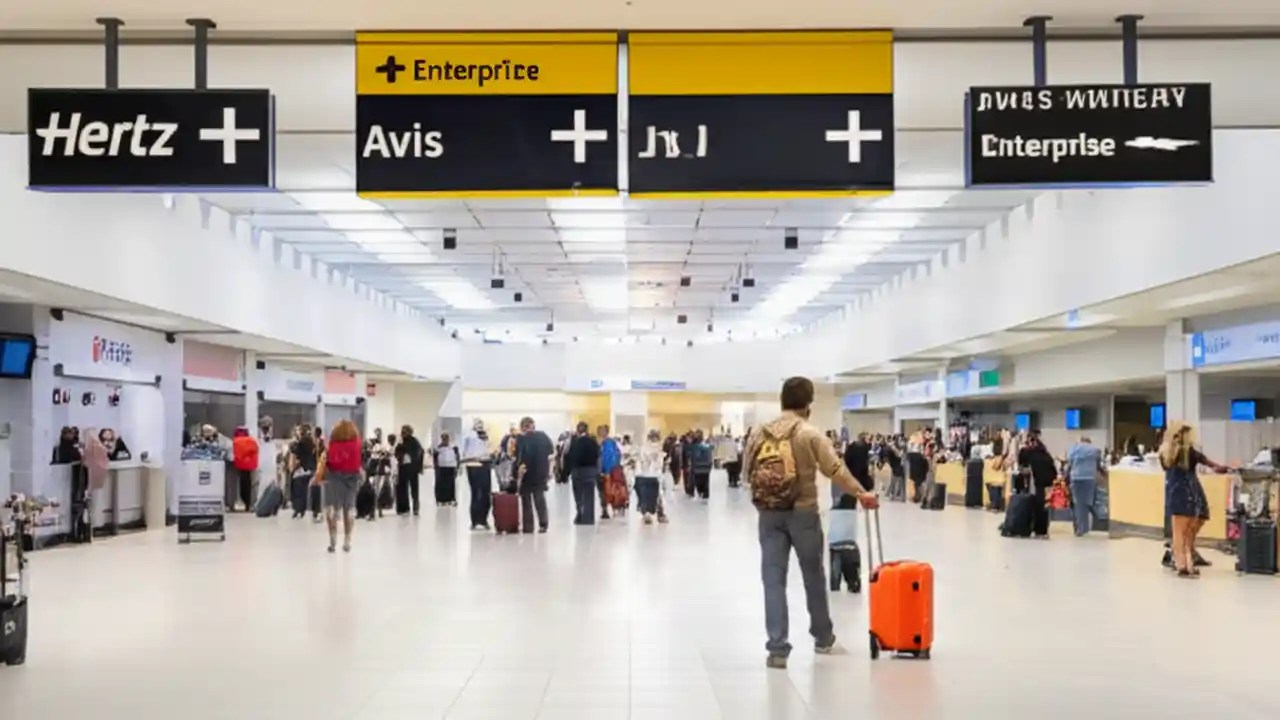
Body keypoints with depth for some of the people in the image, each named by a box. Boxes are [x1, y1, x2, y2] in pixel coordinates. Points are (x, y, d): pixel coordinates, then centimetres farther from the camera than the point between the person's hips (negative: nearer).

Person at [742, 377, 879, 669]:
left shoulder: (759, 434, 5)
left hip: (769, 513, 2)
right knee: (814, 576, 14)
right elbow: (835, 469, -13)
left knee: (774, 579, 1)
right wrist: (861, 493, -7)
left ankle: (777, 648, -5)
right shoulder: (810, 434, -8)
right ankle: (823, 637, 30)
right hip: (803, 512, -2)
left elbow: (747, 471, 9)